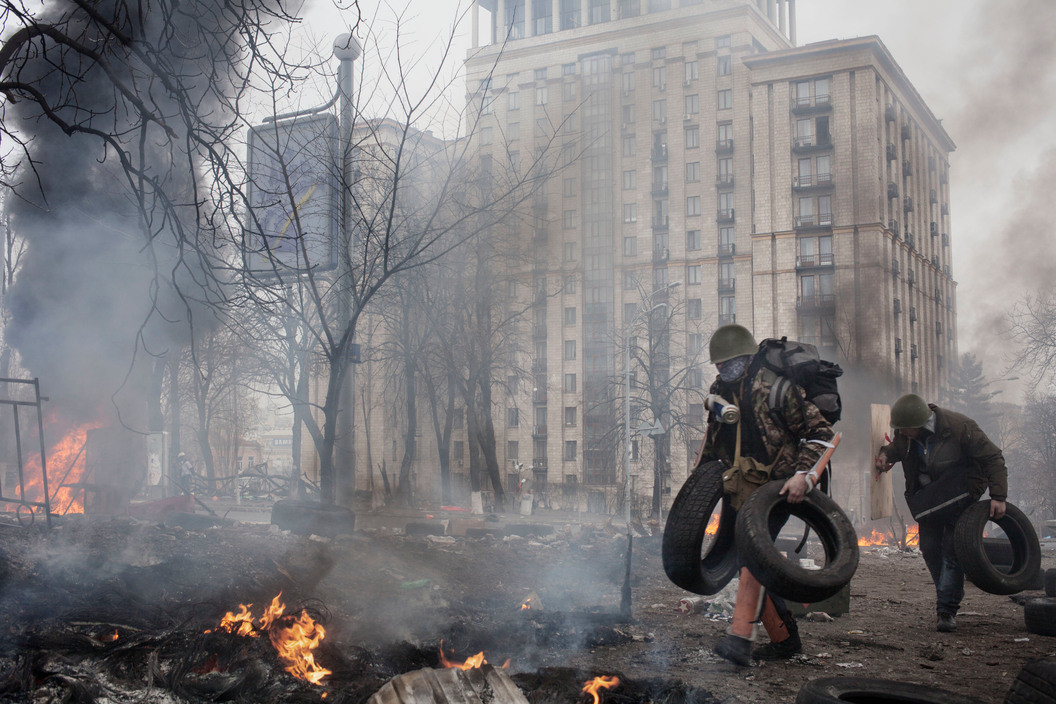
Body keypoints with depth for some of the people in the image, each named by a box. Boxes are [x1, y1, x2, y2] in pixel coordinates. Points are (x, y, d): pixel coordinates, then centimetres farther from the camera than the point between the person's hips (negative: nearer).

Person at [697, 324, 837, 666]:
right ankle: (785, 638, 19)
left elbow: (821, 433, -11)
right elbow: (712, 437, 25)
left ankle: (740, 637, -31)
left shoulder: (777, 387, -12)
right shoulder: (720, 392, 8)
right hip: (741, 489, 7)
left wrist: (803, 474, -22)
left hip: (777, 487, -7)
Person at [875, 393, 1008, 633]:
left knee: (952, 550, -10)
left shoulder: (960, 427, -25)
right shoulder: (905, 433, -10)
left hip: (959, 497, -5)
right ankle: (950, 597, 23)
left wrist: (998, 496, -23)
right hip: (927, 499, 5)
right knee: (929, 548, 3)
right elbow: (898, 446, 15)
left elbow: (993, 459, -17)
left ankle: (946, 611, -6)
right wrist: (886, 453, -9)